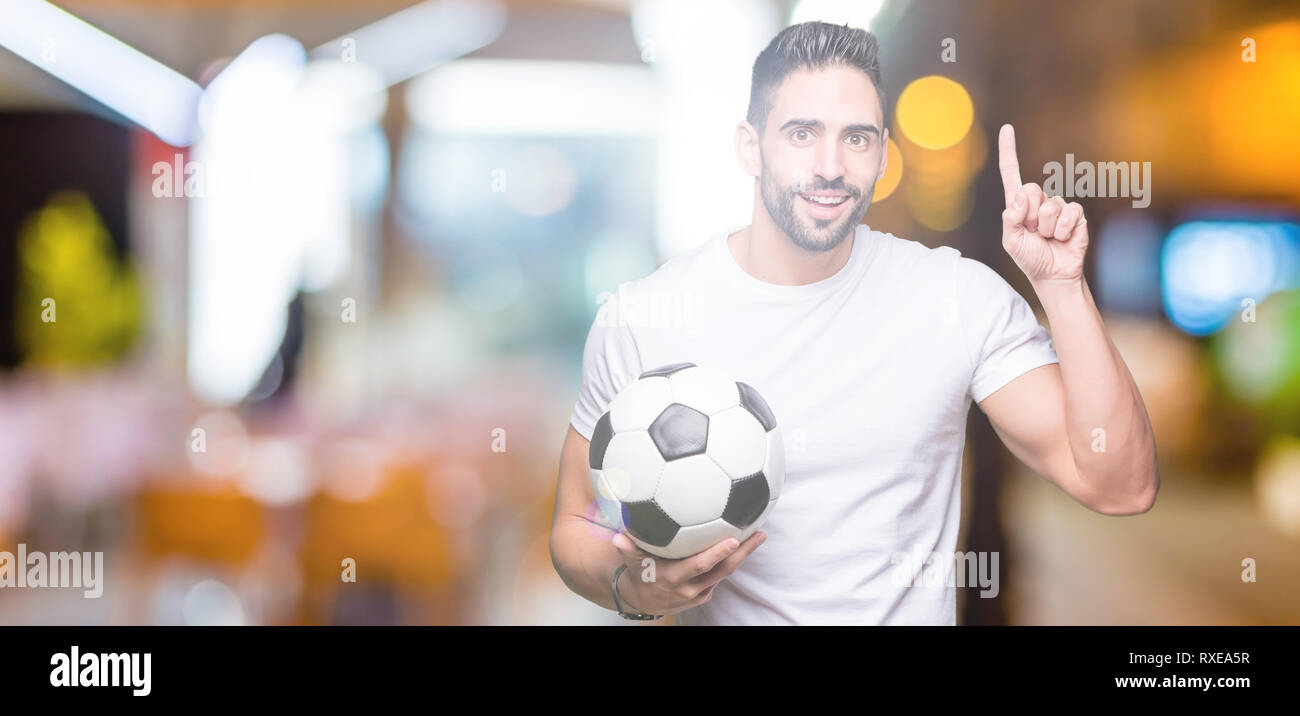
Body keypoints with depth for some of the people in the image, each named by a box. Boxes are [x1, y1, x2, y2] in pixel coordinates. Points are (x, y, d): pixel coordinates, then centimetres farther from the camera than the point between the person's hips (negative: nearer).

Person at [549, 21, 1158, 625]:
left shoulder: (961, 296, -3)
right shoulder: (638, 320, -6)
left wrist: (1061, 285, -14)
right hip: (725, 619, 0)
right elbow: (577, 525, 3)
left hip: (915, 614, 0)